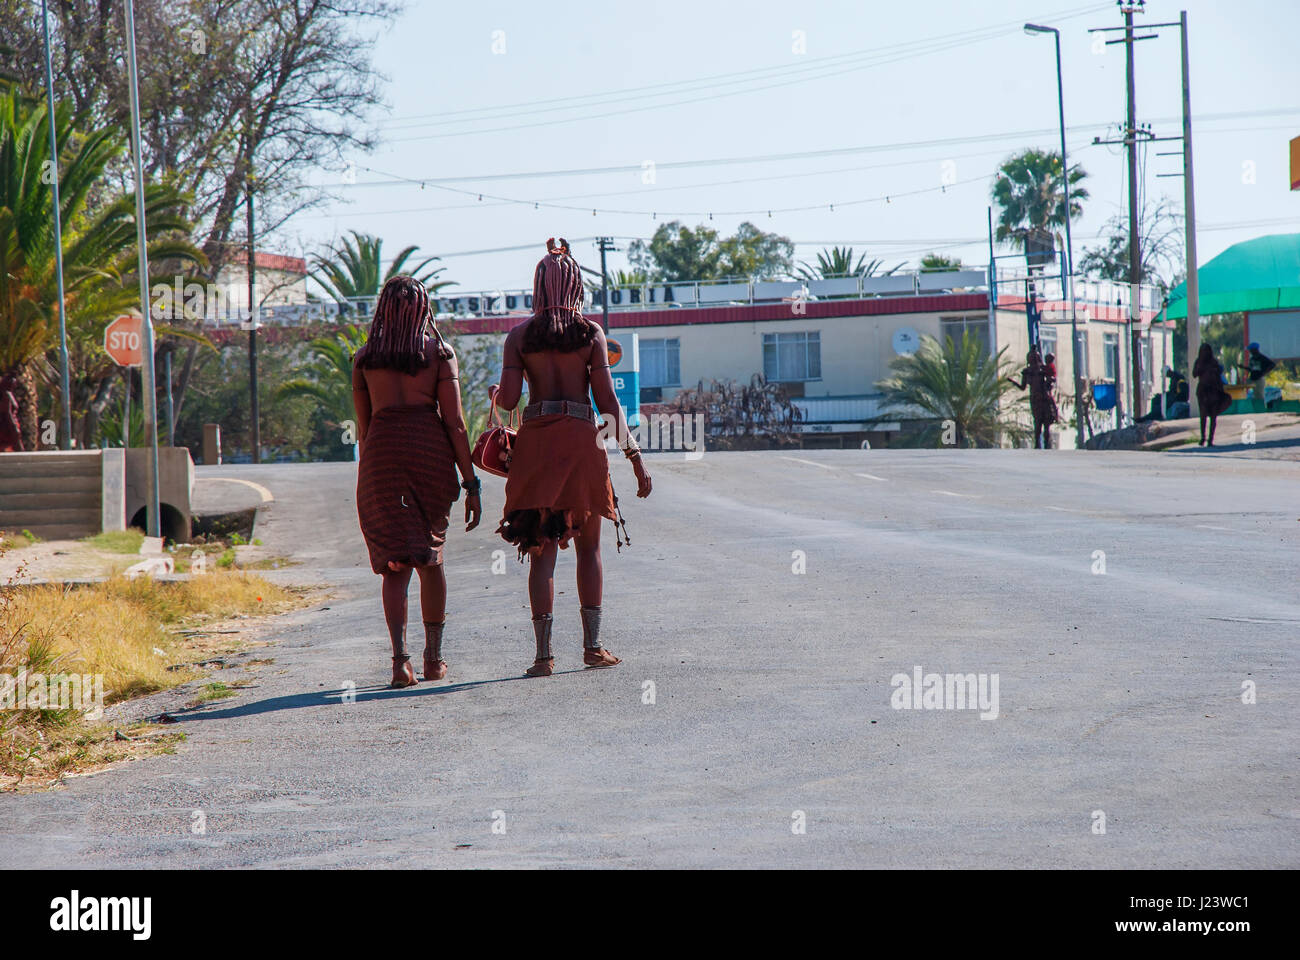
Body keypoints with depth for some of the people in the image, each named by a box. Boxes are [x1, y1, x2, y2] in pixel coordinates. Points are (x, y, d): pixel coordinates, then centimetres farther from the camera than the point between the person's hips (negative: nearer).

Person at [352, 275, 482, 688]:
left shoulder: (365, 358, 9)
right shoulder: (439, 353, 2)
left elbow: (362, 425, 14)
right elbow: (454, 421, -3)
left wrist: (368, 473, 27)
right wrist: (471, 484, -2)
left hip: (381, 451, 1)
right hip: (431, 451, -1)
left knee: (394, 563, 1)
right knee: (430, 556, 15)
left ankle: (400, 656, -17)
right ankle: (433, 657, 20)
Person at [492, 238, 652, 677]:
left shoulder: (519, 336, 3)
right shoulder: (591, 333, 2)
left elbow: (509, 399, -3)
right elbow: (607, 401, -2)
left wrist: (495, 394, 21)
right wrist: (635, 456, 1)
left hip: (536, 440, 0)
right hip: (582, 440, 0)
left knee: (541, 548, 4)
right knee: (588, 546, 12)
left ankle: (543, 652, -2)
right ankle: (592, 645, 9)